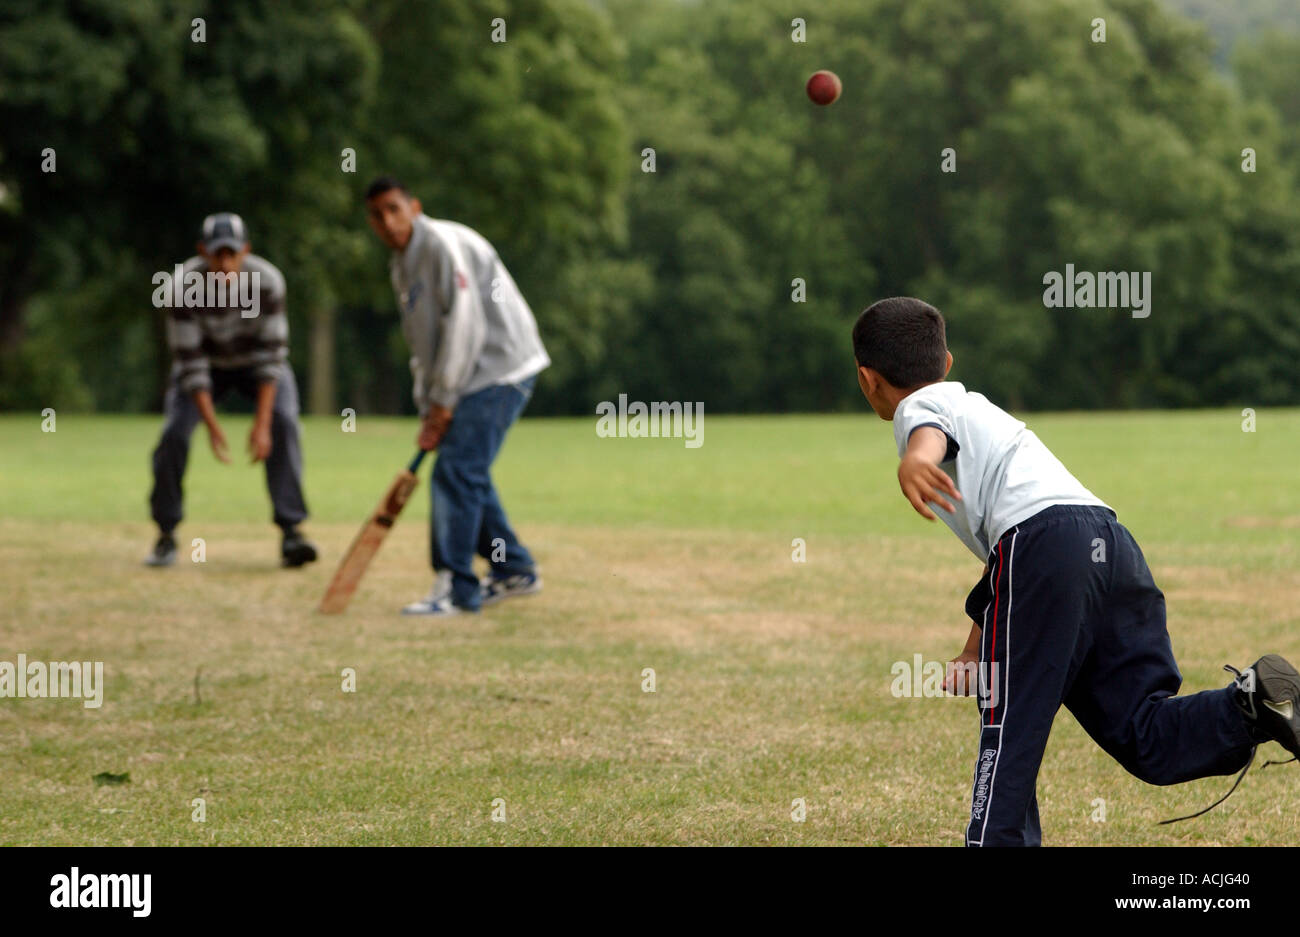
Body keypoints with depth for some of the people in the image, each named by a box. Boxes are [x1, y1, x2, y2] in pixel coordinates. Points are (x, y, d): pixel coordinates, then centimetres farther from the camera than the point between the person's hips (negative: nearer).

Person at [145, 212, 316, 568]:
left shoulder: (267, 281, -30)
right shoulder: (185, 285, -30)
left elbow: (272, 356, -27)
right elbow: (191, 364, -27)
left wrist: (262, 424, -33)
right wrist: (212, 427, -33)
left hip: (255, 363, 0)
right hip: (208, 361, 0)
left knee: (283, 423, -23)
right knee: (174, 432, -18)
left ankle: (290, 530, -21)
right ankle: (166, 535, -1)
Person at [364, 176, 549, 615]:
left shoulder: (443, 245, -14)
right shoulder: (402, 266, 16)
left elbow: (464, 326, -19)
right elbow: (423, 345, 21)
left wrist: (443, 401, -15)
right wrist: (428, 410, 11)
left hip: (500, 368, -10)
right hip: (476, 380, 10)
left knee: (456, 470, -14)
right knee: (467, 474, 14)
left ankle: (455, 590, -12)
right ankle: (515, 572, 26)